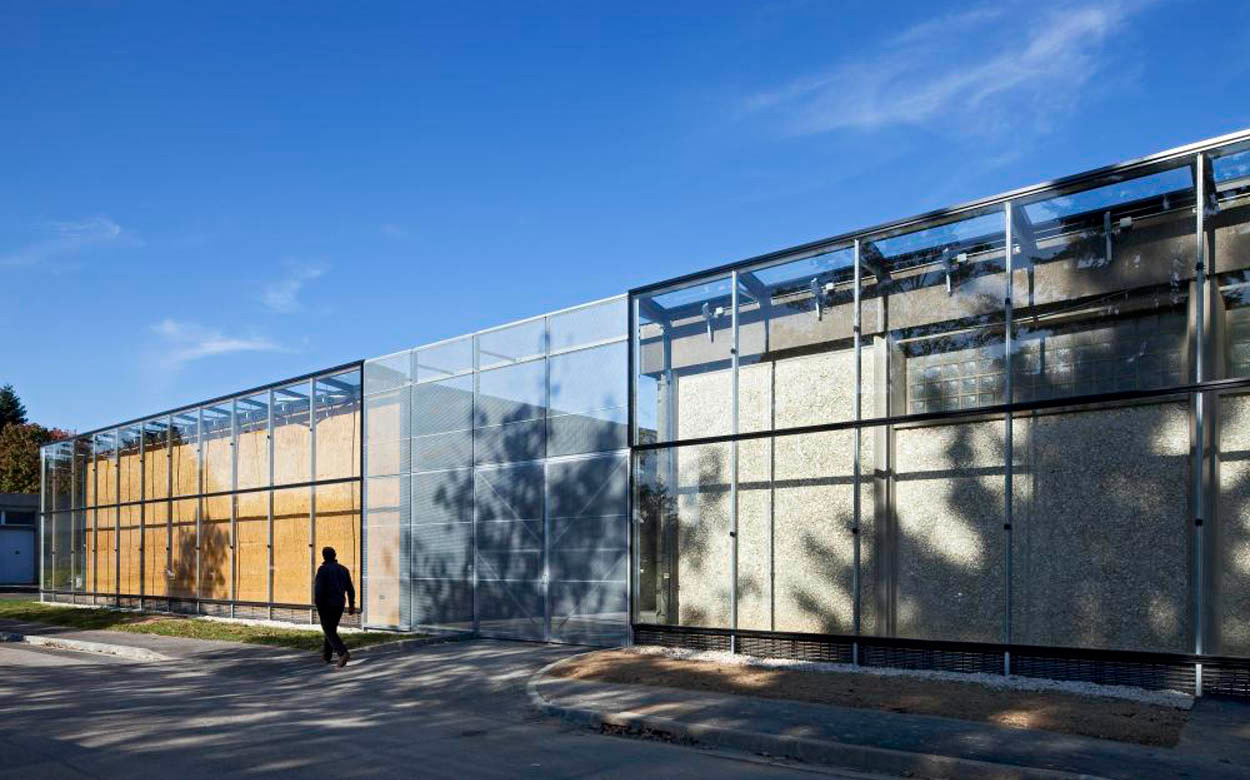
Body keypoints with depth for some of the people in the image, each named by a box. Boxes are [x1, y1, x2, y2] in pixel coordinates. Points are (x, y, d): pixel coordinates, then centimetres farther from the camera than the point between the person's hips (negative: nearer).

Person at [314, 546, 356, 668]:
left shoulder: (323, 569, -11)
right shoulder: (343, 569, 7)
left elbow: (319, 588, -16)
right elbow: (350, 589, 7)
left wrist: (317, 603, -4)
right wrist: (351, 605, 11)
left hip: (326, 604, -6)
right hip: (339, 605, 6)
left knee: (329, 631, -5)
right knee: (332, 629, 20)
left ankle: (343, 653, -23)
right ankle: (326, 655, 31)